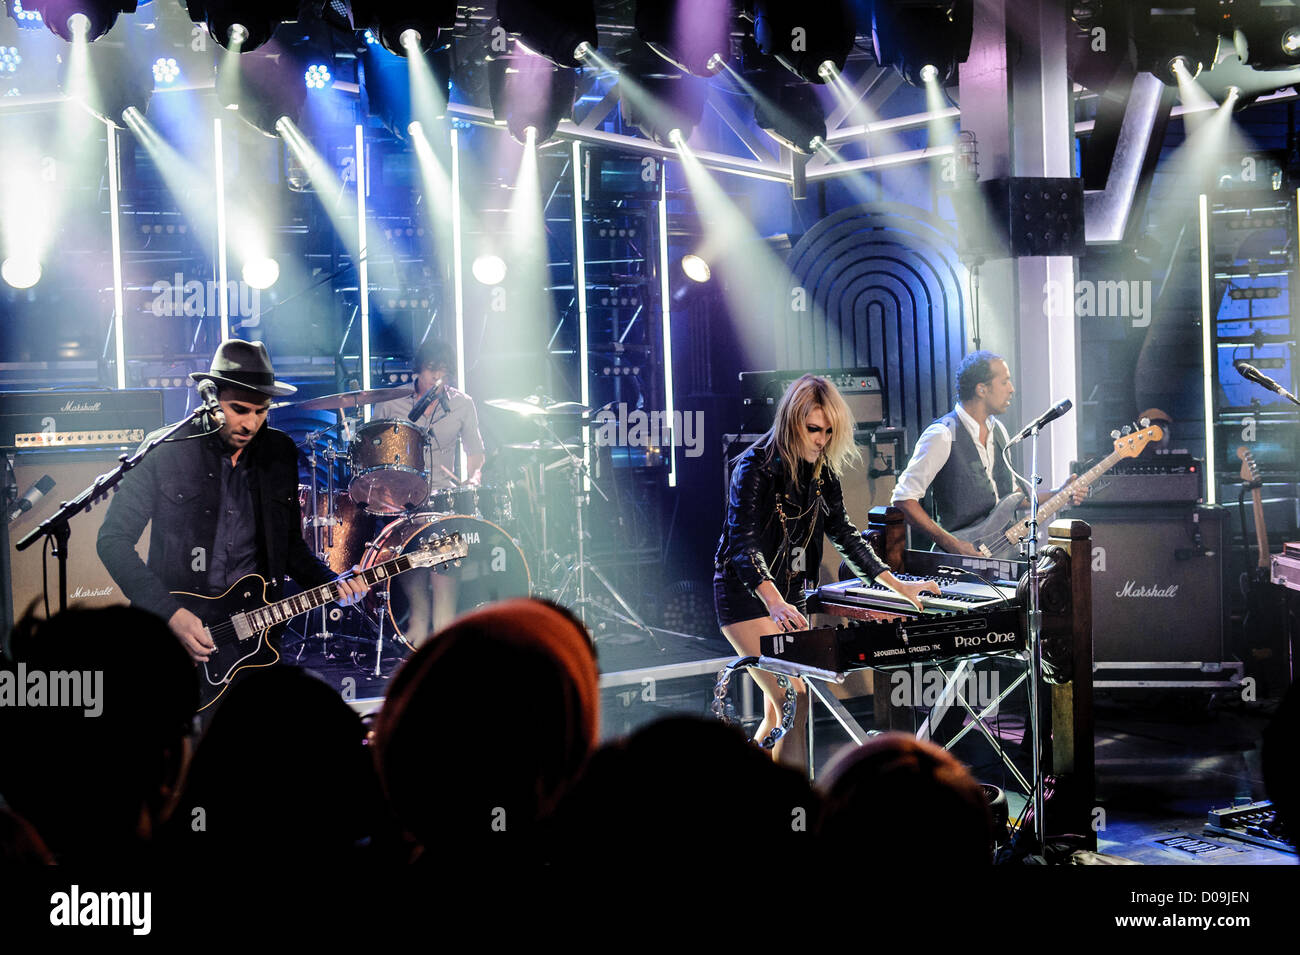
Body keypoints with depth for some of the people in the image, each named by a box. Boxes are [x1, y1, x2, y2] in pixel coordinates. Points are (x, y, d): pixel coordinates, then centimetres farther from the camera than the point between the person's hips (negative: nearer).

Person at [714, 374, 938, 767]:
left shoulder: (821, 470, 5)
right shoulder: (756, 467, -17)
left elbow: (843, 532, 15)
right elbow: (743, 543, -27)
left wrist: (898, 586, 12)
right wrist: (775, 603, -43)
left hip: (789, 596, 7)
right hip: (746, 595, -7)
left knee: (778, 715, 6)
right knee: (794, 704, -17)